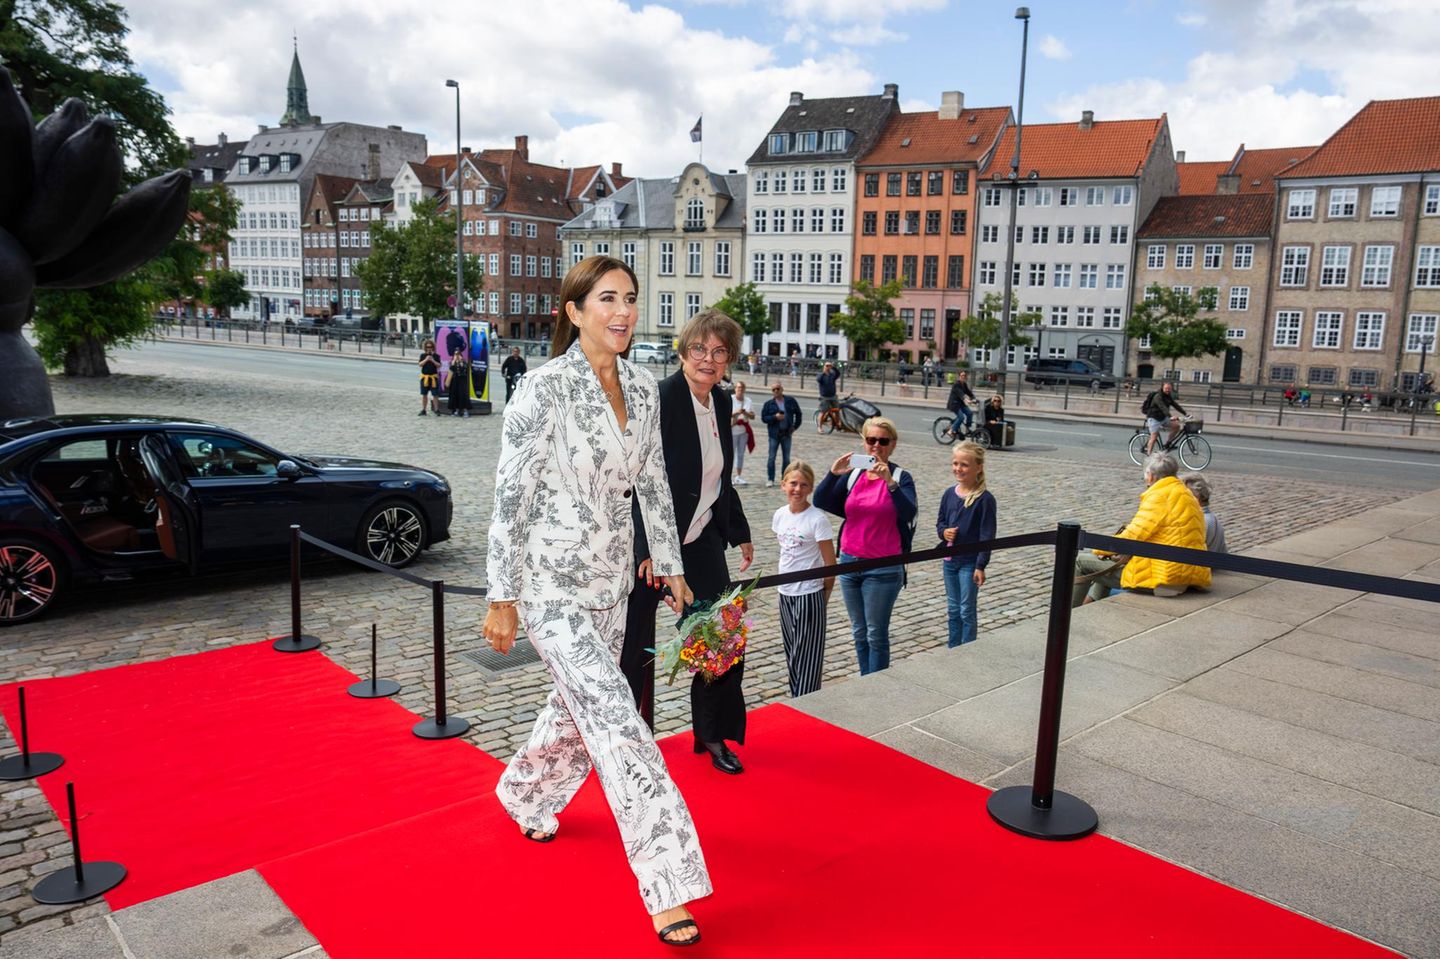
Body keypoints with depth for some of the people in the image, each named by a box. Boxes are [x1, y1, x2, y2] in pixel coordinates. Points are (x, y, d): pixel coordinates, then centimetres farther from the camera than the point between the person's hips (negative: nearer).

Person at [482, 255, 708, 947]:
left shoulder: (643, 389, 3)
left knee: (580, 705, 21)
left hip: (612, 580, 7)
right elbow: (510, 496, -15)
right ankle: (669, 884, 0)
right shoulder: (545, 388, -17)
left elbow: (653, 482, 12)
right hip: (551, 584, -7)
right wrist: (502, 599, -13)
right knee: (617, 722, -9)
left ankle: (525, 794, 51)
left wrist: (670, 566, 15)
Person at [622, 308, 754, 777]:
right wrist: (651, 549, -25)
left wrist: (740, 533, 21)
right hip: (650, 543, -7)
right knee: (634, 647, 6)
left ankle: (713, 736, 26)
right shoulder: (660, 399, -18)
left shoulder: (721, 402, 6)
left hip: (702, 540, 7)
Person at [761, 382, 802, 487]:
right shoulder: (769, 404, 0)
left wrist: (796, 425, 7)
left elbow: (798, 413, 14)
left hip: (787, 433, 2)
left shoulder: (790, 401, 4)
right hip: (774, 434, -2)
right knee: (771, 457, -2)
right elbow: (764, 417, -3)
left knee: (786, 458, 8)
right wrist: (775, 417, -17)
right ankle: (770, 479, 4)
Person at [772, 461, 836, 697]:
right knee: (792, 651, 16)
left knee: (807, 653, 1)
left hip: (809, 595, -7)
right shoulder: (780, 515, 3)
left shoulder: (818, 520, -15)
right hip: (785, 592, 7)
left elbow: (830, 564, -11)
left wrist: (824, 595, -4)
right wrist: (781, 581, 14)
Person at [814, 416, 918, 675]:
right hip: (849, 562, 4)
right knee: (859, 632, 14)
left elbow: (909, 513, -22)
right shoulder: (853, 473, 4)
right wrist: (833, 474, -20)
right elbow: (820, 502, -4)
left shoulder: (901, 477, -6)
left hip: (883, 567, -4)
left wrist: (889, 481, -34)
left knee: (876, 635, 1)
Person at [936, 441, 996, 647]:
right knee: (953, 609, 17)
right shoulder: (949, 494, 1)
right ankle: (953, 650, 29)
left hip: (970, 562, -6)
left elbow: (987, 535, -14)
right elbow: (940, 522, 14)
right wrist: (943, 532, -9)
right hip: (949, 560, 6)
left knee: (967, 611, 4)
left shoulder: (984, 499, -15)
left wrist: (981, 566, -16)